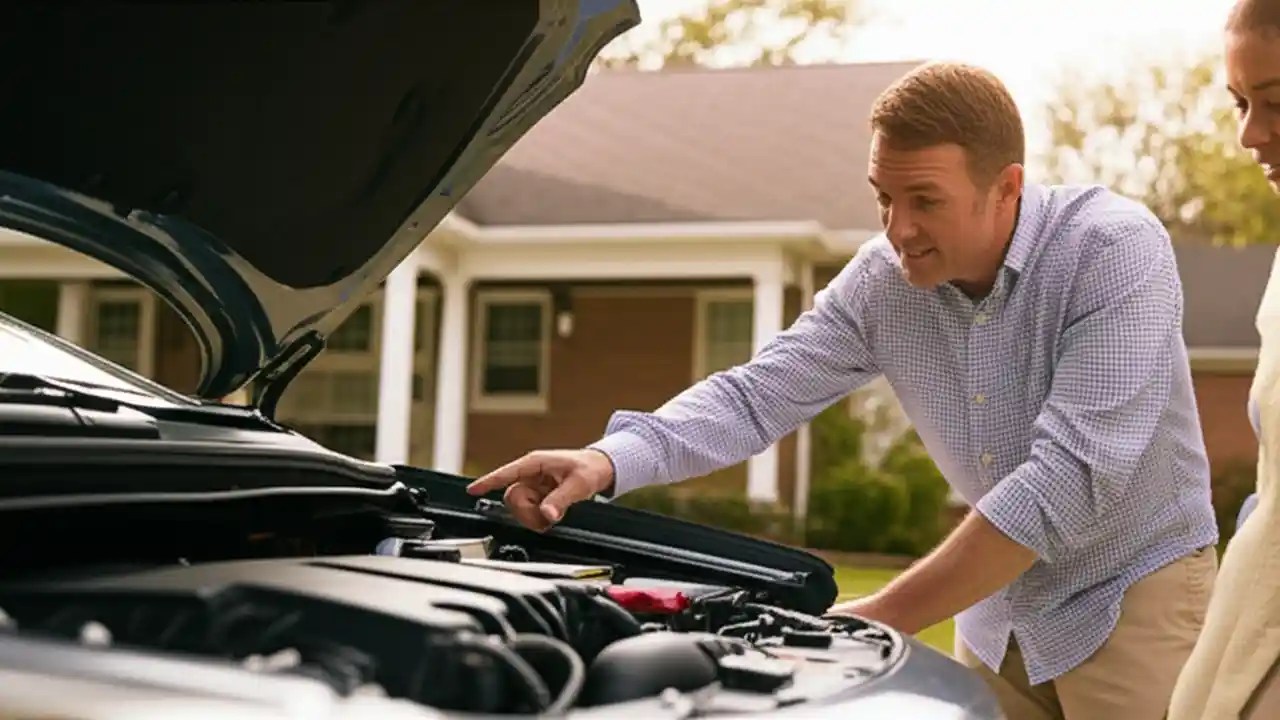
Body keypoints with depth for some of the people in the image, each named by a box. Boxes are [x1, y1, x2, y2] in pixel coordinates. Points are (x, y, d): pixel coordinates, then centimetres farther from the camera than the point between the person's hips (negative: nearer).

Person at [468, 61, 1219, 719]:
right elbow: (757, 394, -8)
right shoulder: (882, 281, -8)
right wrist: (608, 461, -27)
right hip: (1003, 602, 5)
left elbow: (1071, 473, -30)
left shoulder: (1117, 249, -24)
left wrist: (883, 619, -30)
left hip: (1134, 593, -4)